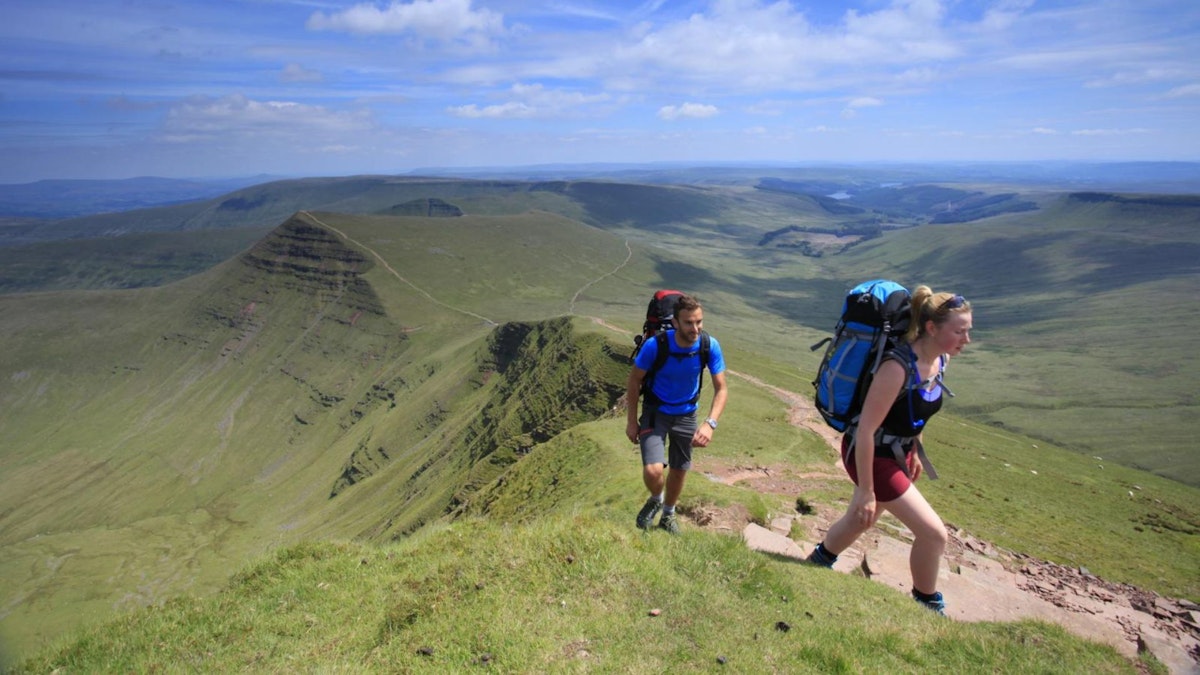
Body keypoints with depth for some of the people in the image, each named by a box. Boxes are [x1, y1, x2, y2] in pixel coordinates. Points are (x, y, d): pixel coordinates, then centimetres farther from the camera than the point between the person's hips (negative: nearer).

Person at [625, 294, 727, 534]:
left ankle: (668, 515, 44)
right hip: (655, 412, -3)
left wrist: (710, 423, -31)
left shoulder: (710, 346, -22)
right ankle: (656, 499, 18)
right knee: (653, 471, -19)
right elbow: (634, 381, -12)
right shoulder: (655, 345, -29)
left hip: (686, 414, 3)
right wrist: (632, 420, -8)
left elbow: (721, 389, -15)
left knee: (679, 470, 16)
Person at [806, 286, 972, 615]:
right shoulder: (898, 366, -31)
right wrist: (866, 490, -23)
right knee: (934, 533, -3)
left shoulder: (939, 360, -6)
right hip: (871, 456, -9)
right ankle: (928, 607, 23)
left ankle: (818, 562, 53)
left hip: (900, 453, 9)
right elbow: (865, 430, -28)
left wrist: (915, 454, 19)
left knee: (861, 520, 27)